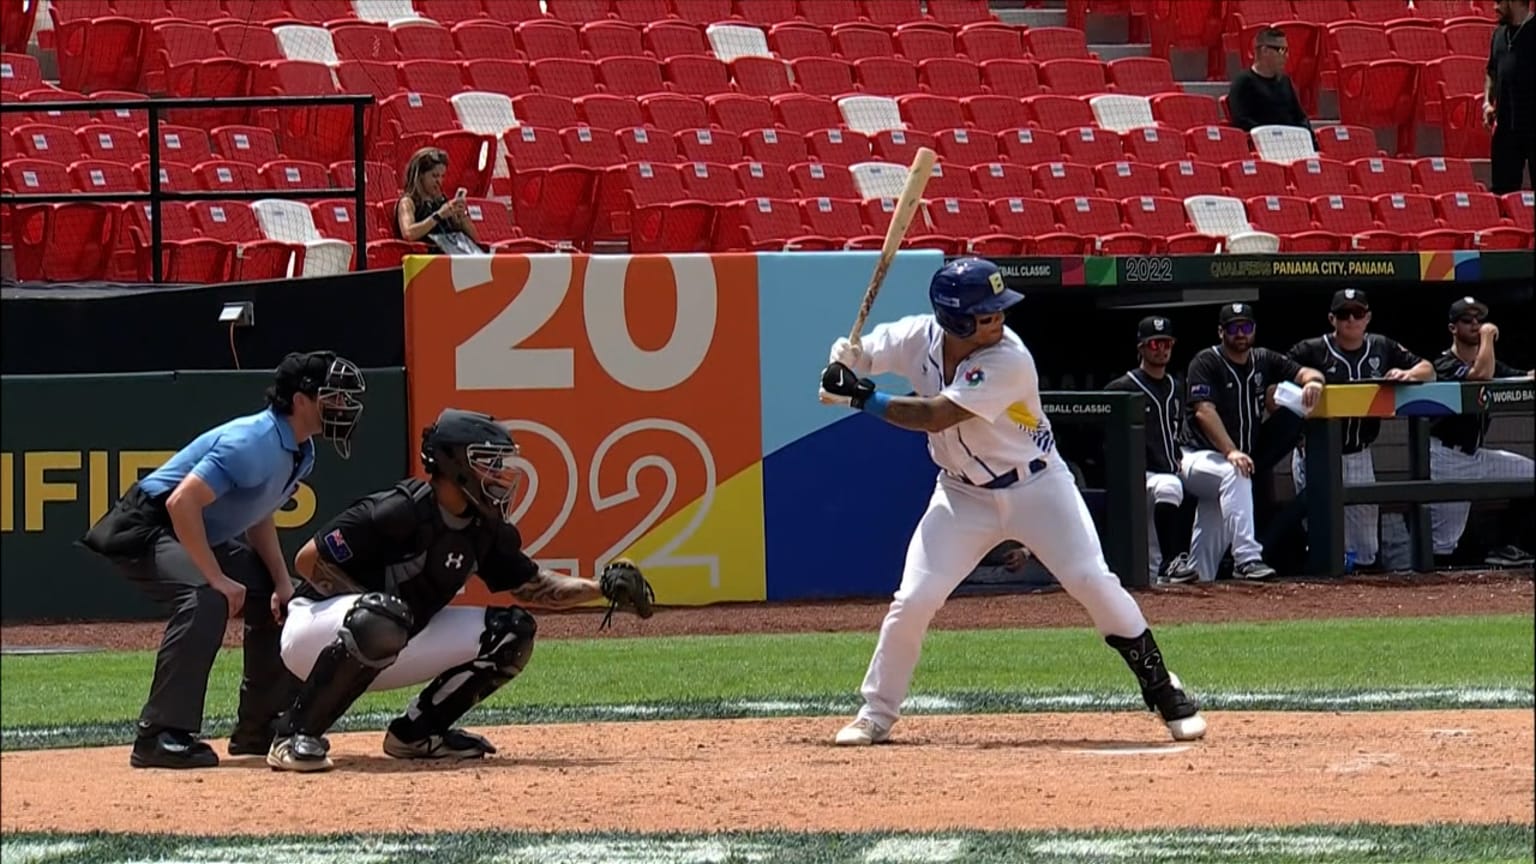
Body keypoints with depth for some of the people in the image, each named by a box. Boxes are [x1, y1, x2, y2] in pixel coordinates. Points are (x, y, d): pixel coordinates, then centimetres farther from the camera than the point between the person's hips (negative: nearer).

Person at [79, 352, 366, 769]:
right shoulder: (255, 444, -29)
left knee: (275, 600, 11)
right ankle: (160, 736, -34)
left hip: (205, 534, 11)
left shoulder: (301, 452, 2)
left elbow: (258, 517, 15)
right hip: (149, 527, -11)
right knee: (206, 598, -33)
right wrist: (217, 577, -32)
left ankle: (259, 728, 23)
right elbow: (181, 503, -35)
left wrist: (282, 580, 1)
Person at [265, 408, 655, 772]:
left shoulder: (486, 528, 0)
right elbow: (308, 560, -21)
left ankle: (416, 731, 6)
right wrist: (376, 605, -26)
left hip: (390, 653, 8)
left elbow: (531, 585, 13)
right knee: (382, 620, -43)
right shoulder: (400, 512, -24)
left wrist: (601, 588, -2)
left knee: (511, 632, -1)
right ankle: (295, 735, -30)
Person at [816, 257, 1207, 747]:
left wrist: (864, 398, -30)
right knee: (913, 600, -6)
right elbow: (854, 354, 2)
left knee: (1094, 583, -12)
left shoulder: (1009, 360, -28)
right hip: (963, 496, 3)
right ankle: (876, 714, 10)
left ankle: (1163, 691, 2)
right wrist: (841, 365, -22)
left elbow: (934, 416, -31)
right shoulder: (918, 338, -12)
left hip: (1037, 488, -3)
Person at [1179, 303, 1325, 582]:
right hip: (1200, 458, -7)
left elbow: (1305, 373, 3)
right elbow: (1204, 411, -22)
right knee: (1234, 473, -37)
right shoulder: (1206, 363, -9)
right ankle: (1247, 559, -44)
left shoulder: (1264, 360, 9)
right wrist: (1231, 452, -36)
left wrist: (1312, 380, -25)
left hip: (1239, 458, 7)